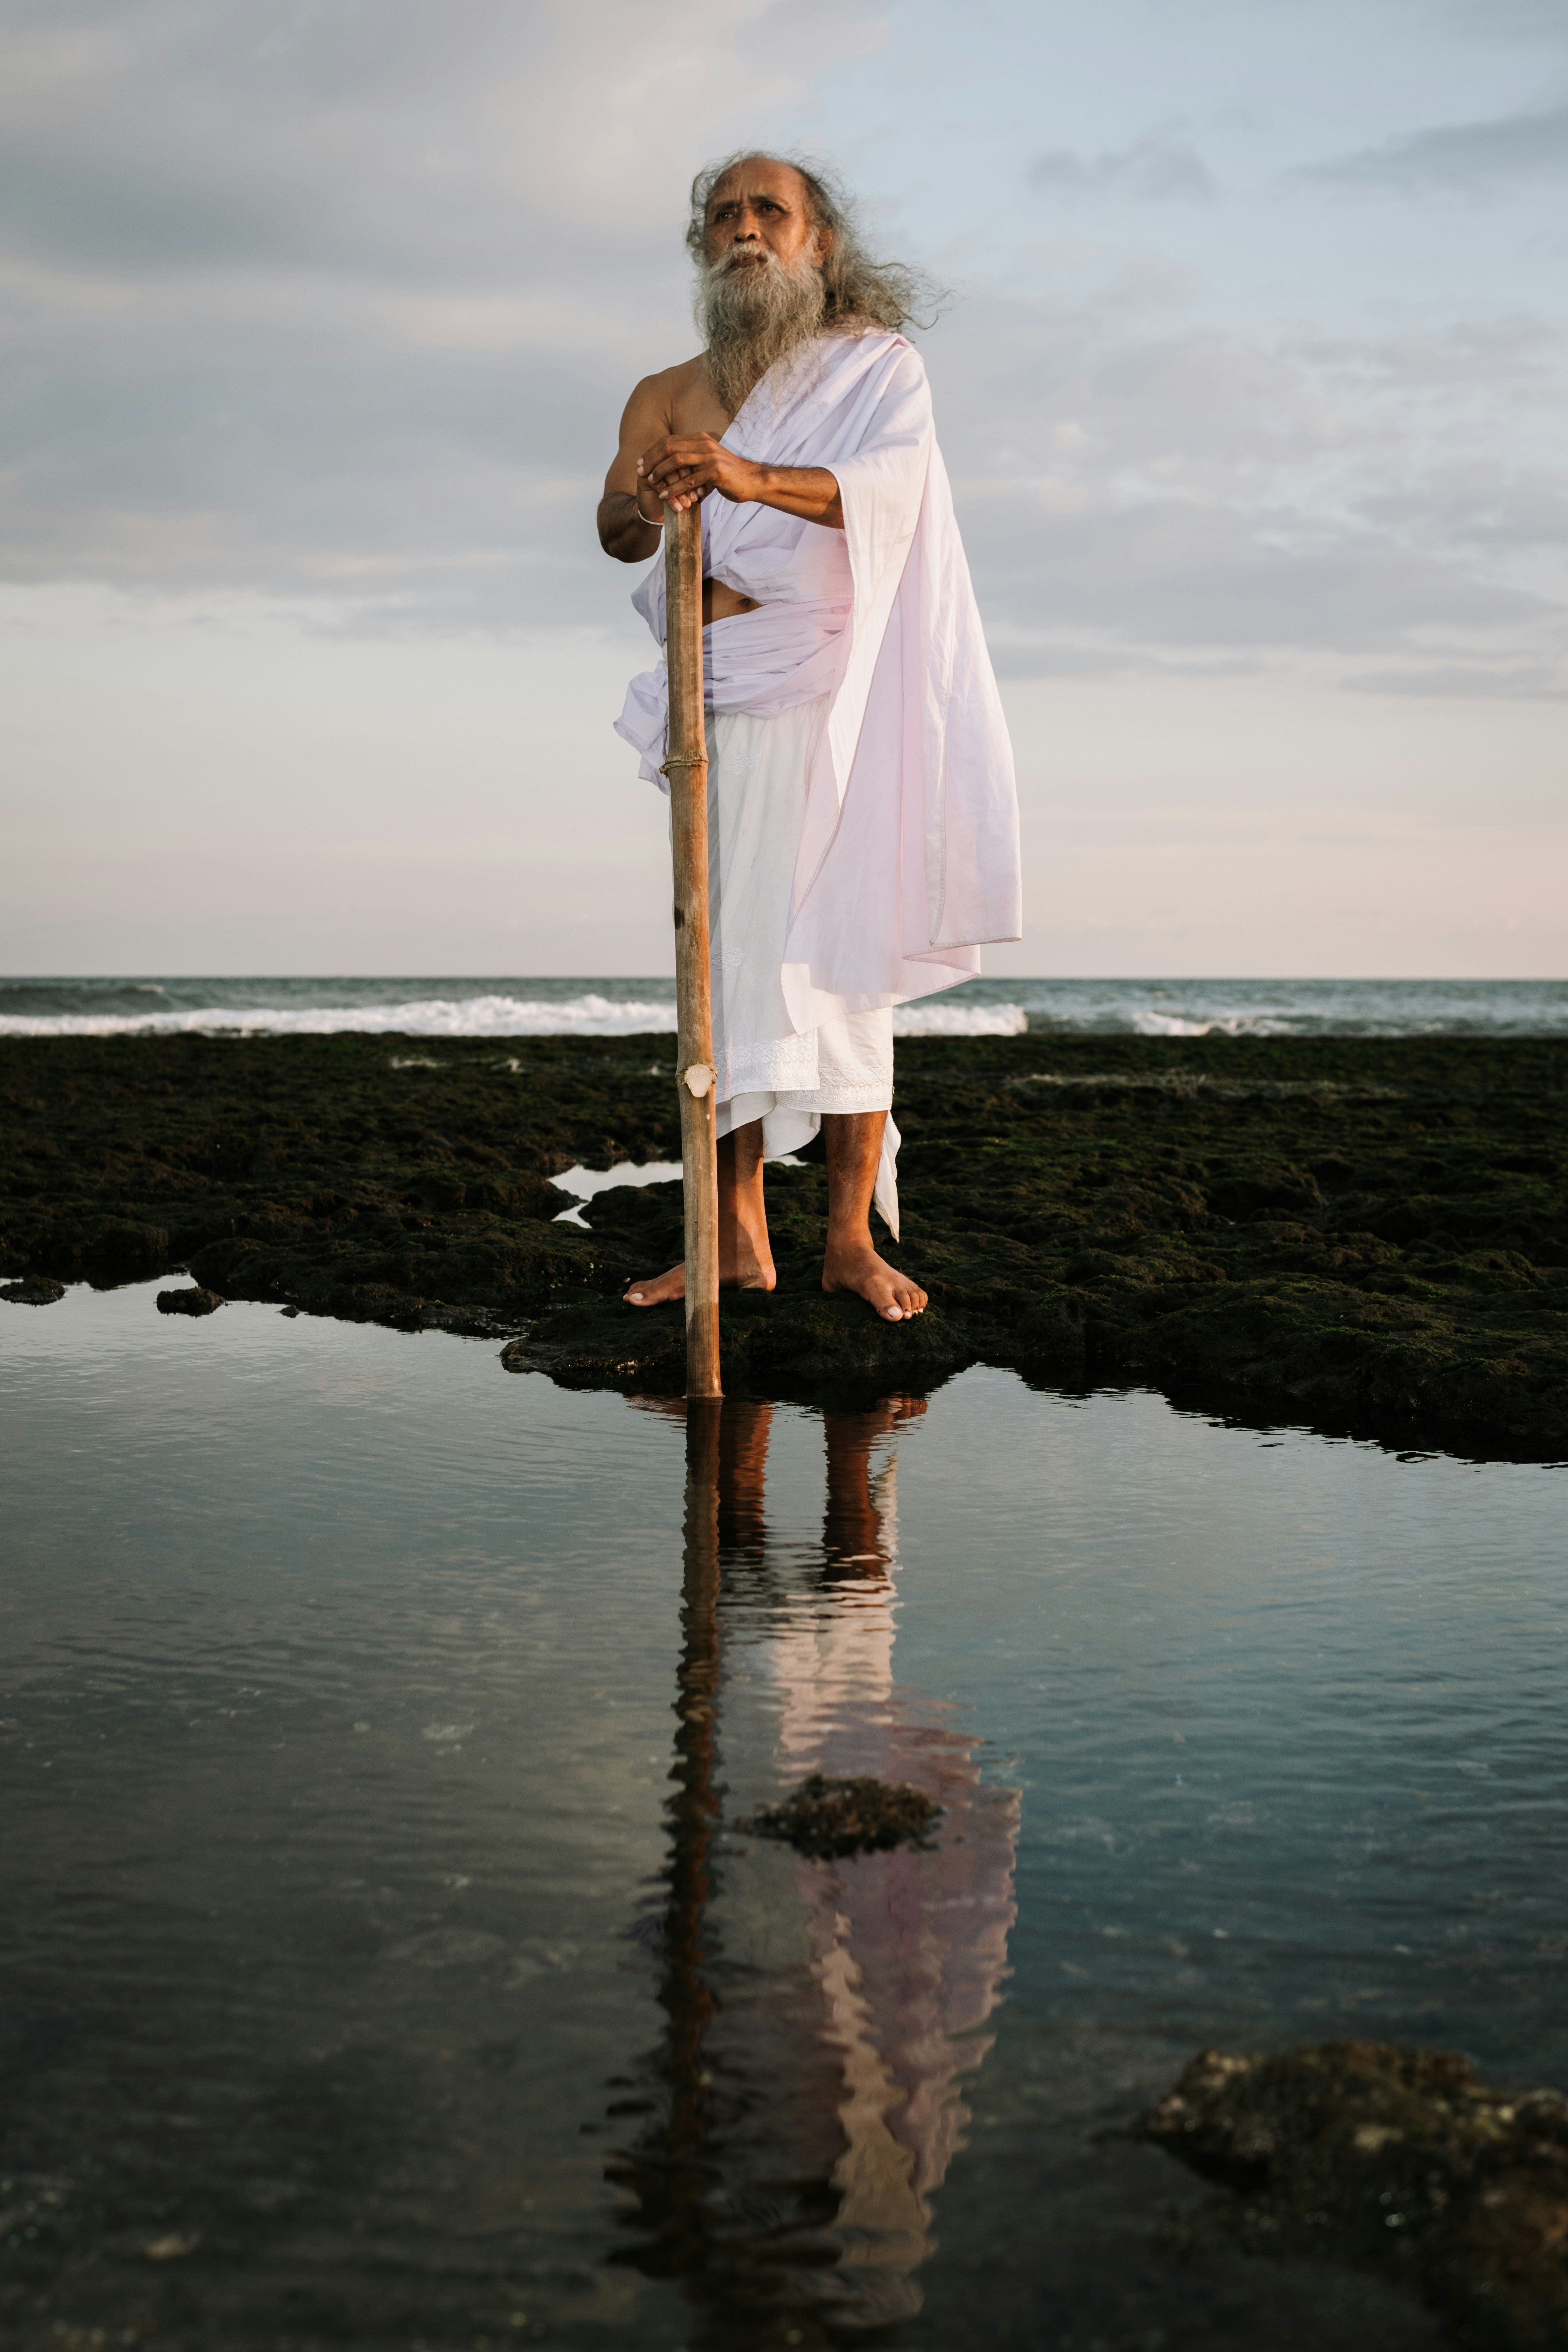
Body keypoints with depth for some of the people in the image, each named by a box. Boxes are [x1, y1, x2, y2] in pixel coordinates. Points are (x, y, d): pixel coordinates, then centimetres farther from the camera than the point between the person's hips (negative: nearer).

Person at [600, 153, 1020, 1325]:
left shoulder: (878, 363, 5)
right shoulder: (672, 394, 16)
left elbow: (890, 483, -16)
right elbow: (619, 534, 1)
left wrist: (754, 478, -34)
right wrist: (642, 503, -24)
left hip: (835, 695, -3)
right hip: (718, 700, 3)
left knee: (843, 946, -7)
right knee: (727, 953, -2)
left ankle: (853, 1235, -4)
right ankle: (739, 1235, 0)